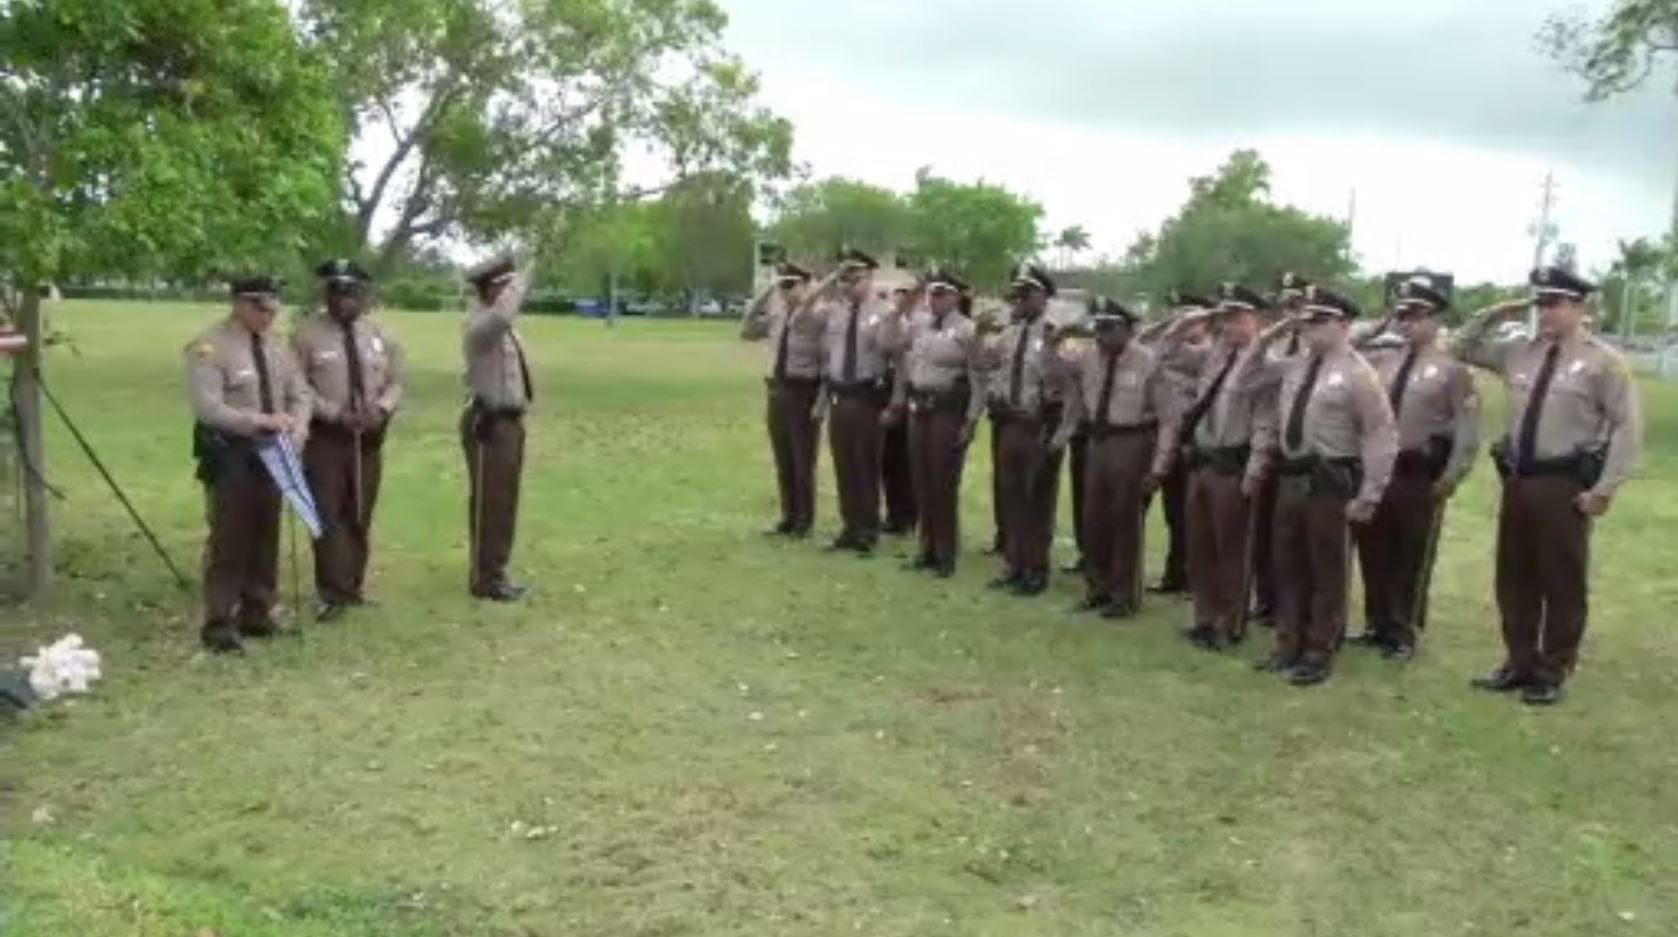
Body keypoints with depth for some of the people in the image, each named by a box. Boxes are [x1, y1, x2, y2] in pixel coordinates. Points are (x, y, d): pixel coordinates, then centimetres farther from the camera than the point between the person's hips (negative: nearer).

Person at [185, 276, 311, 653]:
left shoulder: (276, 345, 9)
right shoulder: (210, 347, -12)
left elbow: (300, 393, 9)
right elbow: (208, 408, -21)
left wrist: (298, 426, -12)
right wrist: (260, 420, -30)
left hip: (270, 453, 7)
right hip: (229, 455, -6)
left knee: (266, 537, 13)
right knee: (228, 540, -4)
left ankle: (256, 614, 25)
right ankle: (219, 625, 5)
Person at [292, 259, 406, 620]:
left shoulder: (382, 336, 7)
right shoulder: (307, 334, -6)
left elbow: (396, 382, 9)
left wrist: (381, 408, -11)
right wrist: (335, 414, -19)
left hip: (369, 437, 4)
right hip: (325, 436, -4)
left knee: (360, 515, 12)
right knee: (328, 514, -6)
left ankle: (354, 585, 24)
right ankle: (334, 591, -1)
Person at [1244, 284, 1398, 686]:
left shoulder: (1357, 374, -11)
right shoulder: (1295, 366, 10)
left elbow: (1381, 436, -13)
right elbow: (1248, 381, 21)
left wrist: (1368, 496, -16)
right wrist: (1267, 338, 7)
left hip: (1330, 483, -7)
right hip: (1290, 479, 7)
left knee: (1326, 572, 4)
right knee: (1288, 567, 15)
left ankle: (1319, 654, 16)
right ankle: (1289, 646, 28)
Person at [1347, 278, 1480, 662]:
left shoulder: (1451, 369, -6)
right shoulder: (1383, 360, 8)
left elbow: (1468, 431, -8)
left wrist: (1450, 479, -13)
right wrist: (1377, 328, 5)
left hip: (1421, 476, -5)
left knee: (1412, 559, 5)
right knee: (1374, 553, 12)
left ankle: (1404, 633, 17)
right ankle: (1378, 625, 27)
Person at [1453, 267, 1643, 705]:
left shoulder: (1603, 360, -7)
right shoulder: (1519, 350, 8)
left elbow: (1628, 428, -10)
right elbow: (1464, 349, 20)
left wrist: (1604, 489, -14)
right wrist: (1494, 315, 3)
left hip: (1565, 486, -5)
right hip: (1517, 480, 6)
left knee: (1563, 582, 5)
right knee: (1514, 578, 13)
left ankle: (1553, 671, 19)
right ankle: (1519, 663, 28)